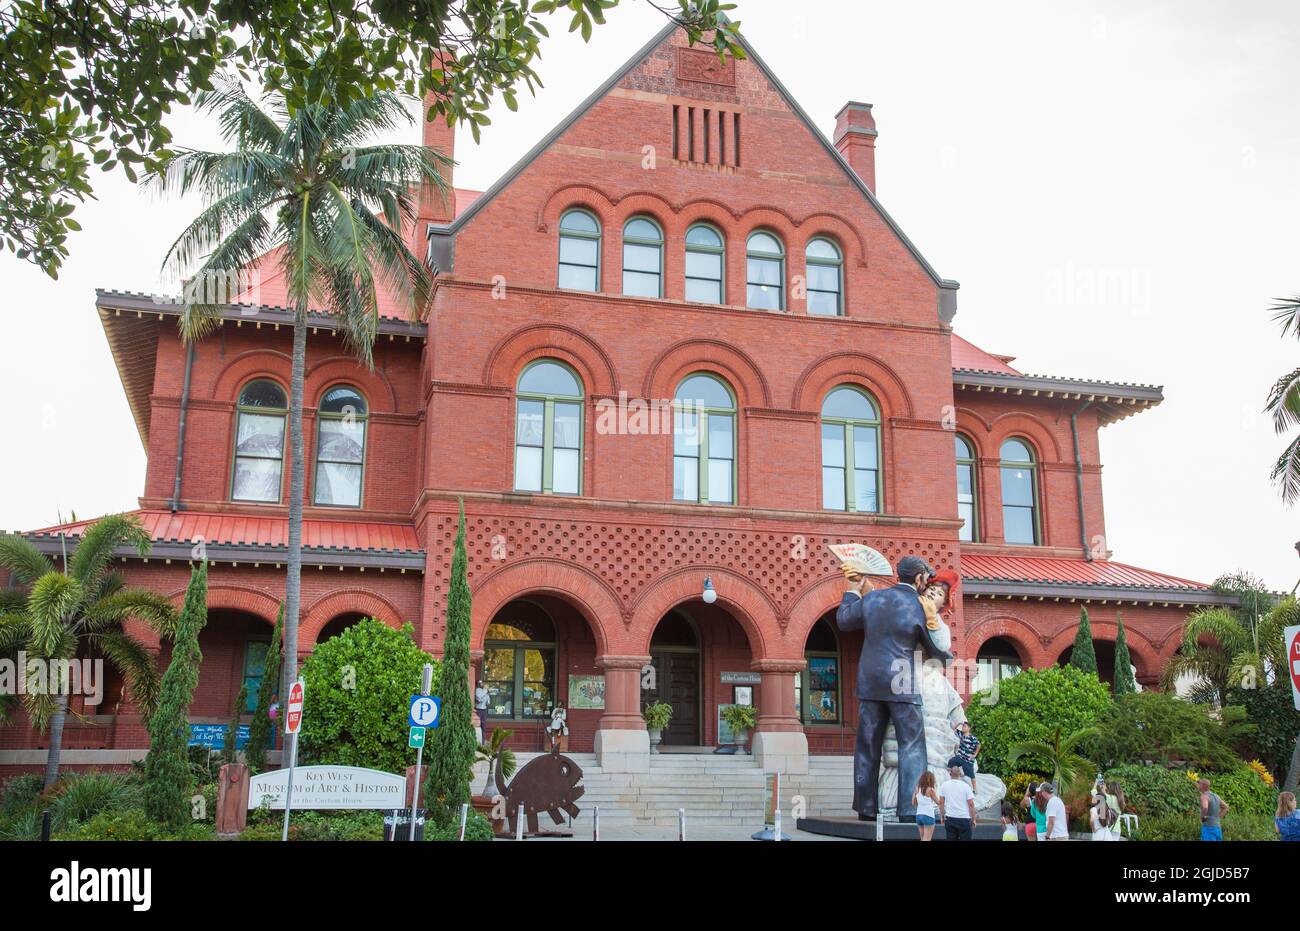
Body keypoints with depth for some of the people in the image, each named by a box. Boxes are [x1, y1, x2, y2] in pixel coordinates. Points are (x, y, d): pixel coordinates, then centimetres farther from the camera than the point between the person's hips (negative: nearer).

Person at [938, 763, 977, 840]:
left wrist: (942, 816, 13)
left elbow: (941, 802, 4)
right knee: (965, 839, 2)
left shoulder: (944, 785, 2)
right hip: (964, 819, -2)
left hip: (950, 819, 2)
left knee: (951, 839, 7)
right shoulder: (965, 786, -5)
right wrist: (973, 819, 2)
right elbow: (971, 804, -6)